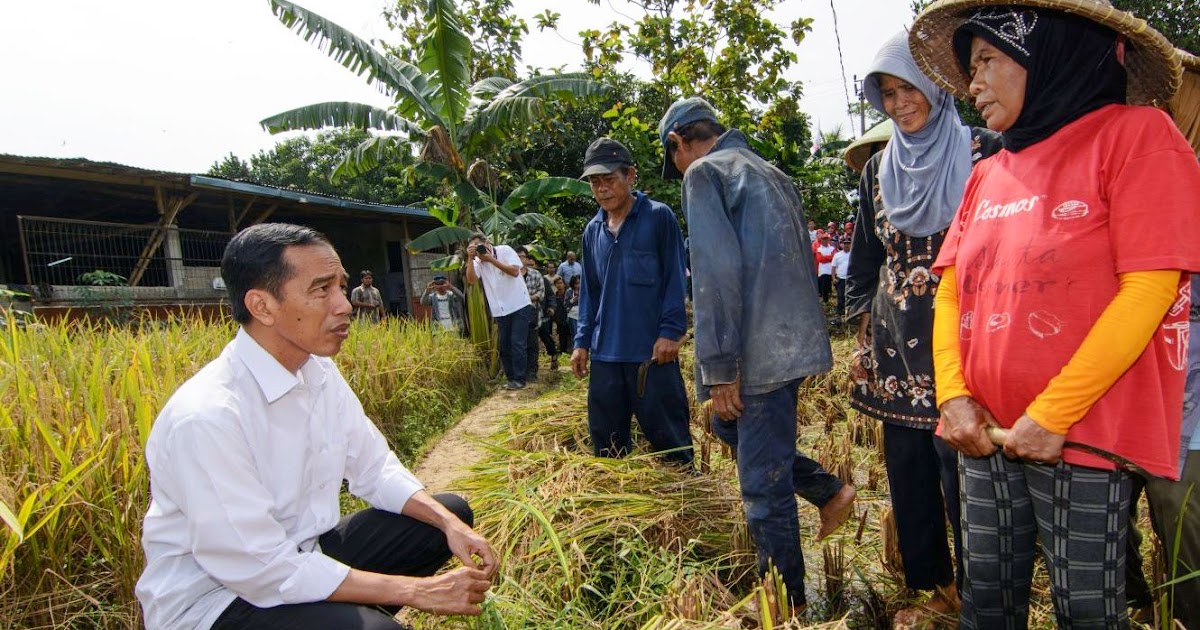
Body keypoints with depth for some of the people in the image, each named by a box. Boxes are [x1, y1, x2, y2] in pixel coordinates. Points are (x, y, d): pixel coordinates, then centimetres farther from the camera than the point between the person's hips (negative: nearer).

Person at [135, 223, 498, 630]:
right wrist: (415, 590, -24)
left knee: (452, 514, 6)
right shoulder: (205, 416, -28)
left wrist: (450, 524, -13)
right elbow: (261, 570, -26)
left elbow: (375, 469, 4)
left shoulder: (321, 372, -5)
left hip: (299, 556, 8)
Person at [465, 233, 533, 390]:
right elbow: (471, 280, -10)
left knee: (517, 343, -5)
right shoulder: (478, 261, 5)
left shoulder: (505, 250, -4)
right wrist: (470, 258, -16)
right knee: (504, 345, 8)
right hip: (500, 310, 5)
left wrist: (492, 260, -17)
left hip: (519, 306, -5)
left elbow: (514, 271, -16)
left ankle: (519, 379, 0)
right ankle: (511, 378, 19)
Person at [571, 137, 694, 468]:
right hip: (605, 353, 5)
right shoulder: (592, 231, 13)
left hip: (652, 349, -5)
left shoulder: (659, 217, -3)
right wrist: (583, 341, 12)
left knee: (668, 436, 2)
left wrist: (670, 331, -12)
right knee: (605, 440, 12)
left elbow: (674, 278, -5)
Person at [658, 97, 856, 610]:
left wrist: (720, 367, -16)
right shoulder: (769, 172, 19)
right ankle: (829, 491, 26)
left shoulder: (704, 172, -6)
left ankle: (787, 602, 15)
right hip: (795, 338, 10)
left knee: (763, 483, 1)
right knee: (730, 425, 27)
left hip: (761, 350, -9)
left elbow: (717, 273, -17)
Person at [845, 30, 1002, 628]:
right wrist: (863, 337, 13)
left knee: (961, 465, -3)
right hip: (895, 345, 5)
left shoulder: (982, 153, -1)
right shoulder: (878, 170, 13)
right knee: (907, 472, 10)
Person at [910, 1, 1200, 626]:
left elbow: (1148, 289, -13)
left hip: (1080, 437, -5)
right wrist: (953, 395, -6)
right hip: (985, 434, 5)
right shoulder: (988, 174, 11)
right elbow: (950, 292, 9)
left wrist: (1052, 416, -16)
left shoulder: (1137, 134, -5)